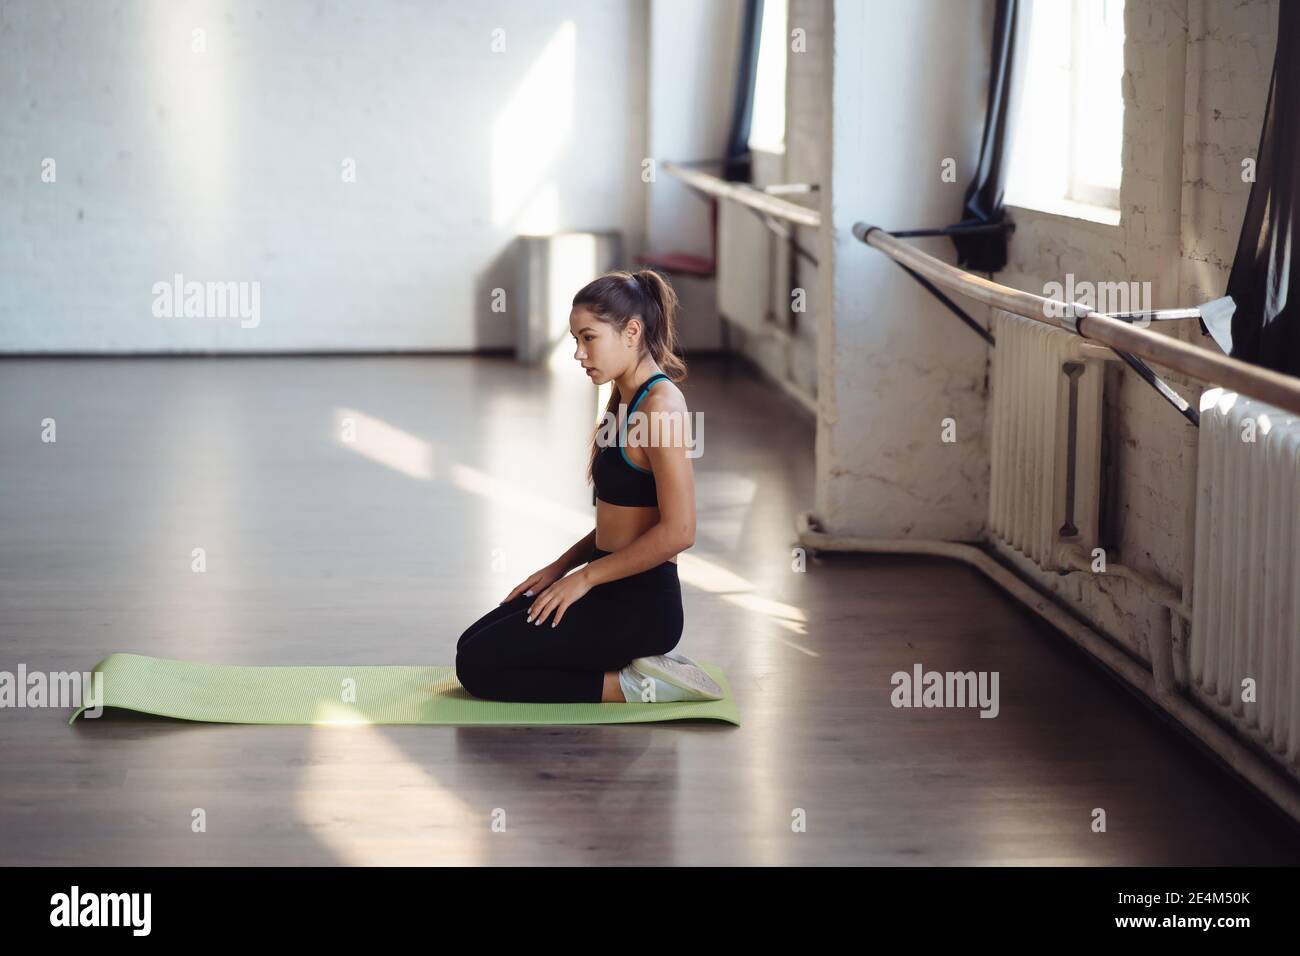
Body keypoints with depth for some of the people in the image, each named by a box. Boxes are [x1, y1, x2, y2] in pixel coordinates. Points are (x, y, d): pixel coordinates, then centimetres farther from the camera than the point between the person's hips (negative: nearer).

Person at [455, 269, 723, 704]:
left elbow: (677, 531, -23)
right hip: (614, 590, 10)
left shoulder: (660, 404, -18)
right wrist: (561, 566, 11)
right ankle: (632, 662, 10)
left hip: (641, 603, -10)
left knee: (478, 666, -9)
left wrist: (584, 576, -16)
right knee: (474, 644, 11)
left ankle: (631, 687, -7)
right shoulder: (625, 399, 12)